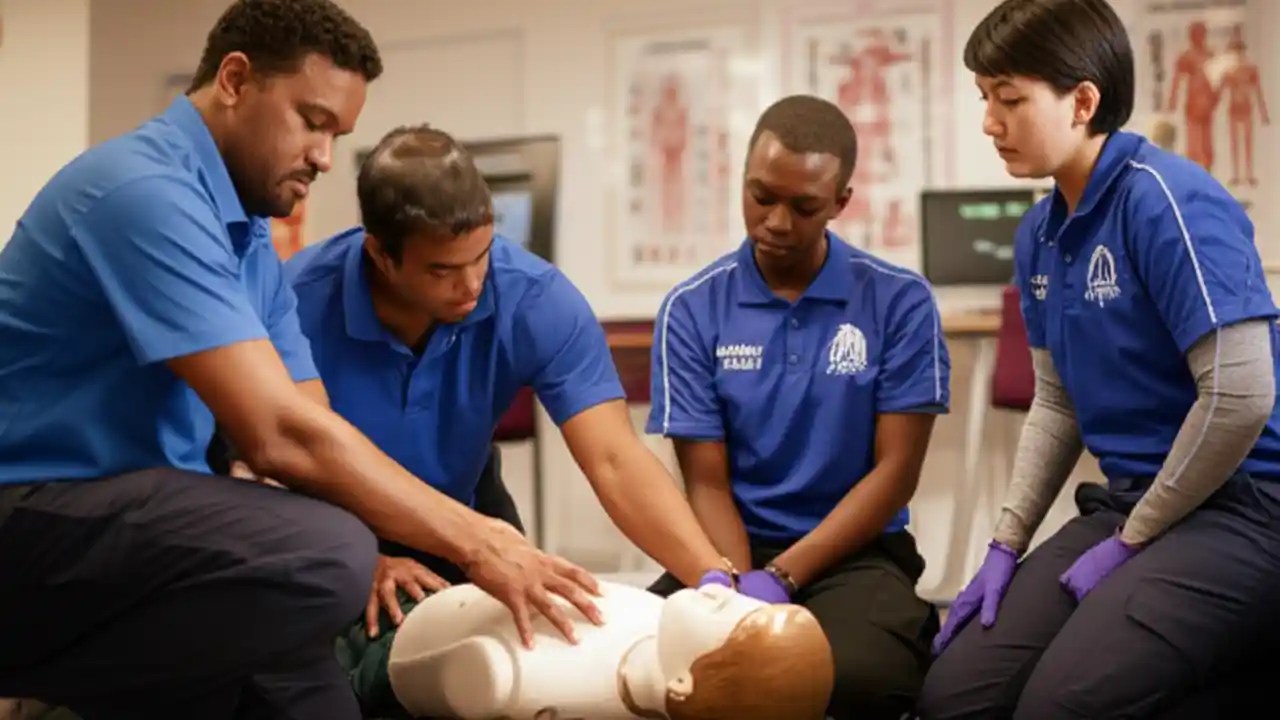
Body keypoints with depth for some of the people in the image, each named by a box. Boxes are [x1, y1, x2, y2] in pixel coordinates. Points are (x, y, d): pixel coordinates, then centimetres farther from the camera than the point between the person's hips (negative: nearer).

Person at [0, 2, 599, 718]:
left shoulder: (251, 238, 13)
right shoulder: (145, 191, -18)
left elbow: (308, 431, 9)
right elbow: (279, 436, -25)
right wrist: (474, 541, -20)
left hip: (127, 516, 9)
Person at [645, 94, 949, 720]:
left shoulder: (899, 301, -2)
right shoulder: (692, 310, 1)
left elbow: (896, 470, -4)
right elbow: (707, 484, -1)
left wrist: (779, 578, -15)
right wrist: (740, 587, -20)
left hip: (854, 550, -1)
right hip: (733, 551, 1)